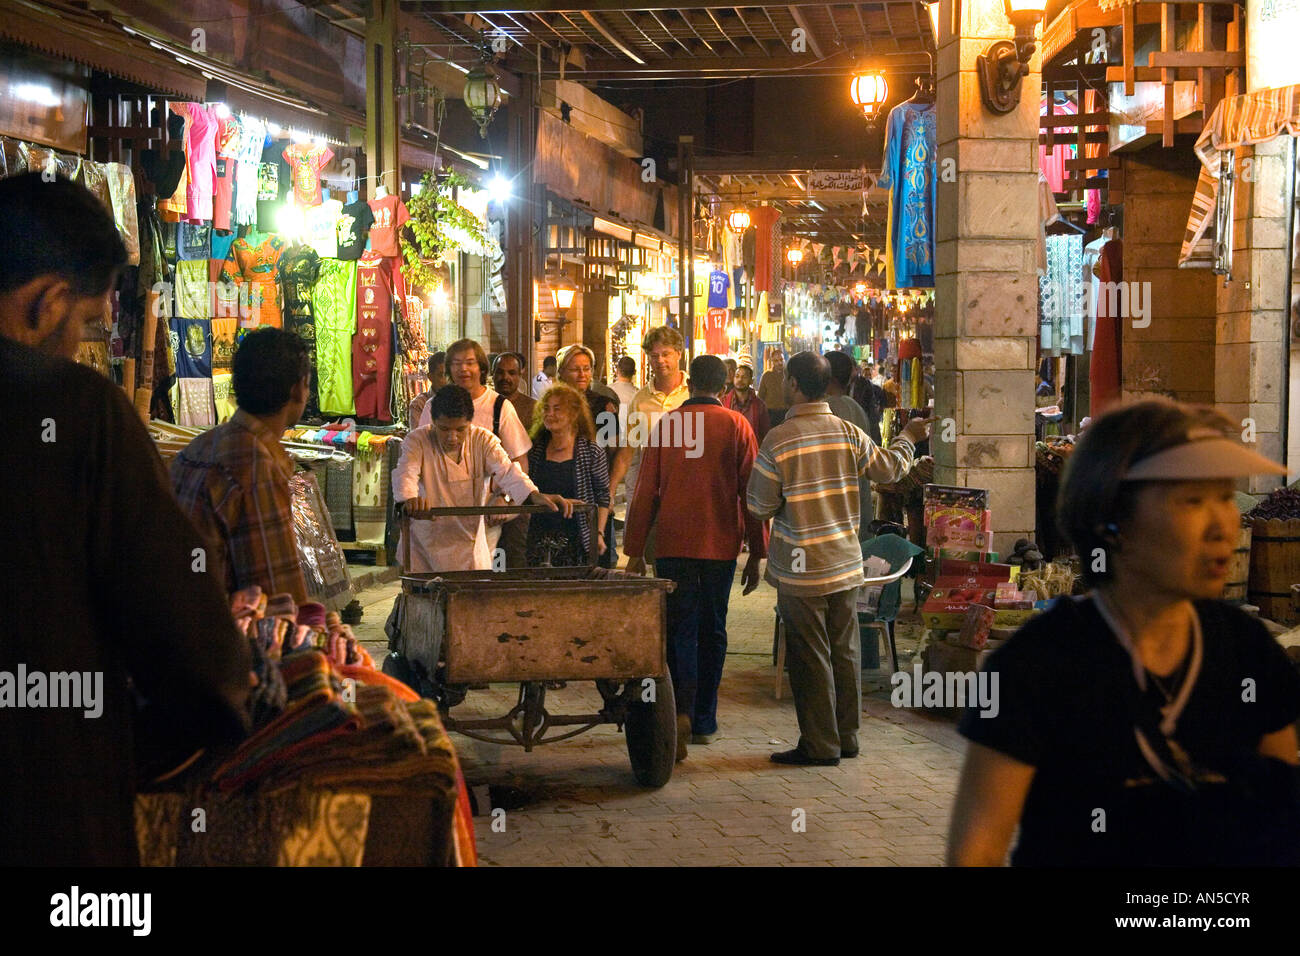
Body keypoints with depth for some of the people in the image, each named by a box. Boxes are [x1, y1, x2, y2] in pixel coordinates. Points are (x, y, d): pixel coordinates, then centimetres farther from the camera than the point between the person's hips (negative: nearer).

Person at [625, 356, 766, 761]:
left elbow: (645, 491, 3)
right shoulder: (736, 426, 0)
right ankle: (704, 721, 17)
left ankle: (682, 709, -20)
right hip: (720, 545, 0)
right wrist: (756, 554, 6)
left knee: (679, 628, 2)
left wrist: (635, 552, 8)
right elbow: (751, 493, 0)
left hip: (673, 544, 0)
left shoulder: (667, 423, 2)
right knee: (712, 630, 12)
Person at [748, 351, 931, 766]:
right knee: (845, 652, 13)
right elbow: (889, 468, 14)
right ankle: (846, 737, 21)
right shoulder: (849, 433, -1)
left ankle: (820, 744, 5)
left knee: (810, 657, 1)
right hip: (846, 563, 5)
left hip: (801, 568, -5)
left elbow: (760, 506, -10)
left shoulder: (779, 439, -14)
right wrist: (908, 437, 32)